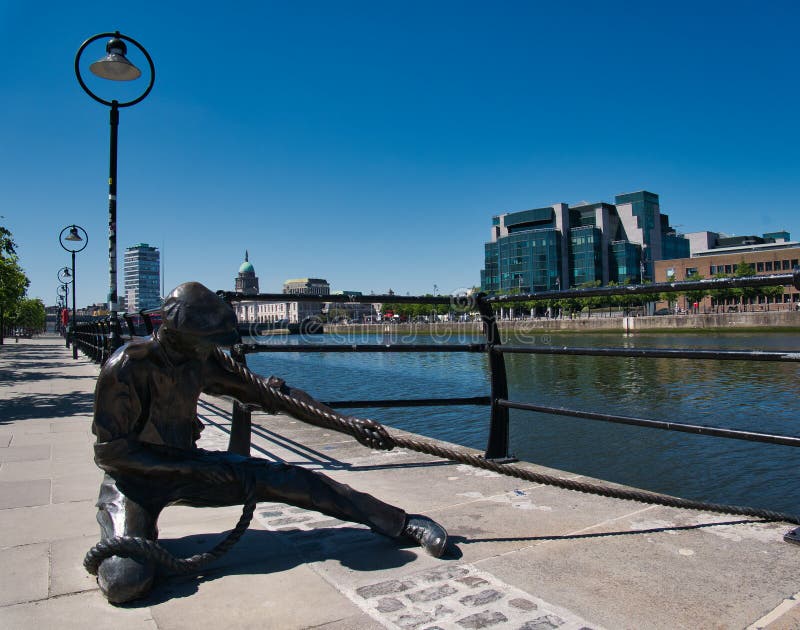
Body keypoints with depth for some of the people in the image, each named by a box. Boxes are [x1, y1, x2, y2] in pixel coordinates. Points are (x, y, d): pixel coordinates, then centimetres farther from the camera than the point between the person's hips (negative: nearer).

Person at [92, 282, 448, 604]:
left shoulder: (201, 360, -6)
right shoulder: (126, 367, -23)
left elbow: (267, 393, -4)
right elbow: (110, 451, -17)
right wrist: (195, 468, -21)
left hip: (185, 465, 4)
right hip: (132, 475, -4)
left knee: (285, 479, -13)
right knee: (125, 582, -32)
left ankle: (404, 523, -9)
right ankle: (111, 544, 6)